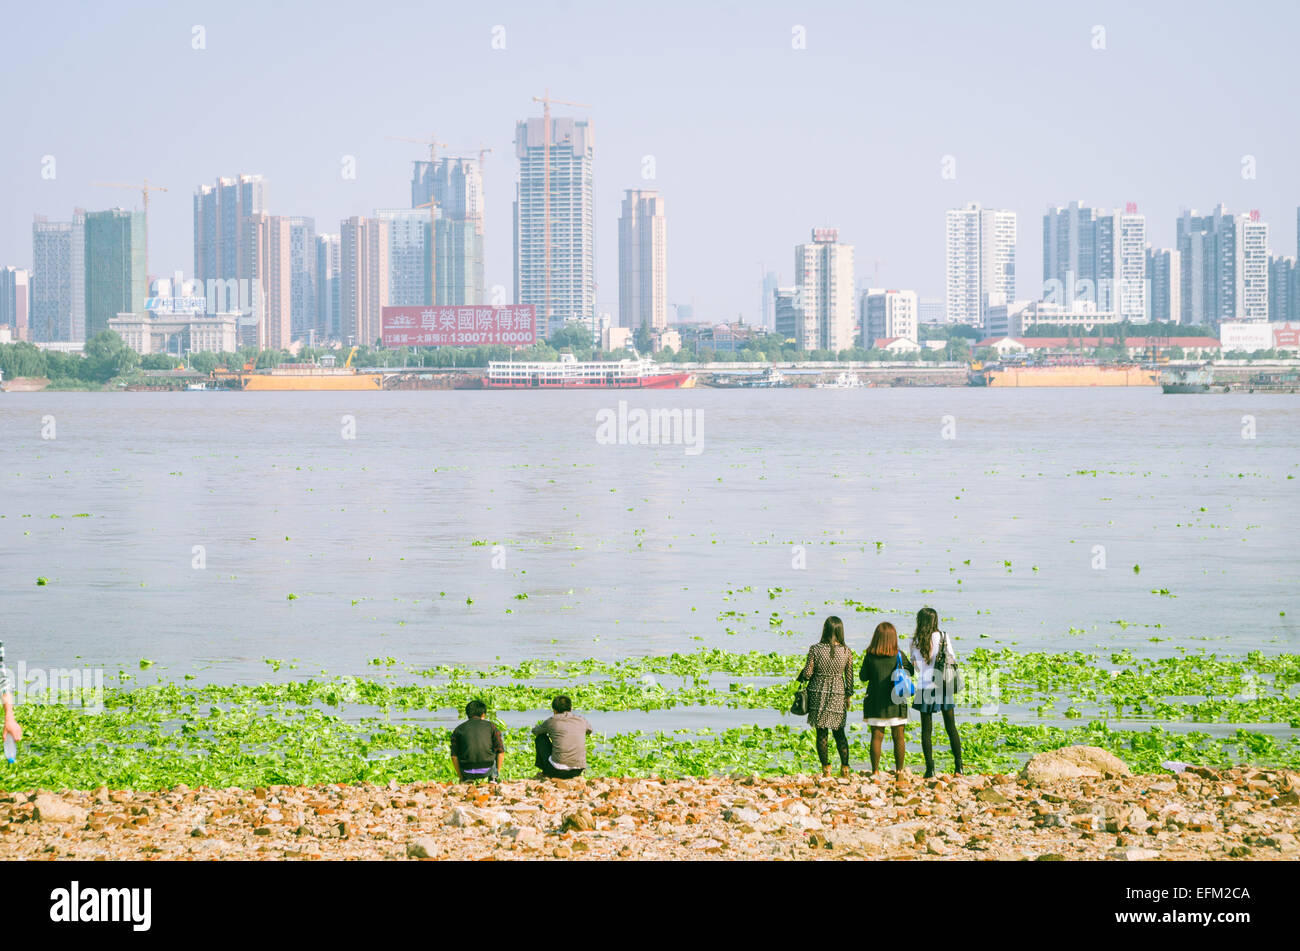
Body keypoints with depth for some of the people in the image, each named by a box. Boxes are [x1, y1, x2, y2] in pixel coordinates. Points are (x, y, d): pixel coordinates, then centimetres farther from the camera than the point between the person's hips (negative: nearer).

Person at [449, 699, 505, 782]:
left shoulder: (458, 729, 8)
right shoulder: (490, 726, 6)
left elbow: (454, 756, 2)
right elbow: (501, 751, 2)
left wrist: (461, 777, 13)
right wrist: (497, 772, 14)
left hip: (467, 772, 1)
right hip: (486, 770, -1)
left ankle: (467, 779, 14)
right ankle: (493, 777, 18)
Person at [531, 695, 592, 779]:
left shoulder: (552, 721, 1)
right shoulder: (581, 721, 10)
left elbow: (535, 731, 22)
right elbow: (589, 730, 36)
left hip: (558, 771, -4)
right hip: (577, 772, 4)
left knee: (540, 737, 17)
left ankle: (546, 772, 25)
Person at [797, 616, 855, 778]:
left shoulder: (815, 649, -11)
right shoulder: (846, 651, -5)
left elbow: (808, 673, -9)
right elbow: (849, 675, 2)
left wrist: (801, 676, 14)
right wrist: (848, 696, 13)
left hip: (818, 694, -2)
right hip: (838, 694, 2)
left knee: (821, 733, 6)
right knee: (839, 732, 13)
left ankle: (826, 768, 5)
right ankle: (845, 767, 6)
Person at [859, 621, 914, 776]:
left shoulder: (870, 656, -6)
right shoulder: (899, 655, -7)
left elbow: (863, 677, 2)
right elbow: (911, 671, 7)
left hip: (875, 702, 1)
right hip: (896, 703, -1)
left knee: (876, 737, 4)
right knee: (898, 737, 8)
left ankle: (875, 771, 4)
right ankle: (899, 771, 10)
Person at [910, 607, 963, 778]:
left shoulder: (915, 642, -4)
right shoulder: (943, 637, -3)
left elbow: (915, 664, 3)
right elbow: (953, 659, 3)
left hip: (925, 687, -1)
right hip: (944, 686, 1)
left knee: (926, 730, 6)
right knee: (951, 728, 10)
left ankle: (930, 769, 1)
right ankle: (958, 766, 6)